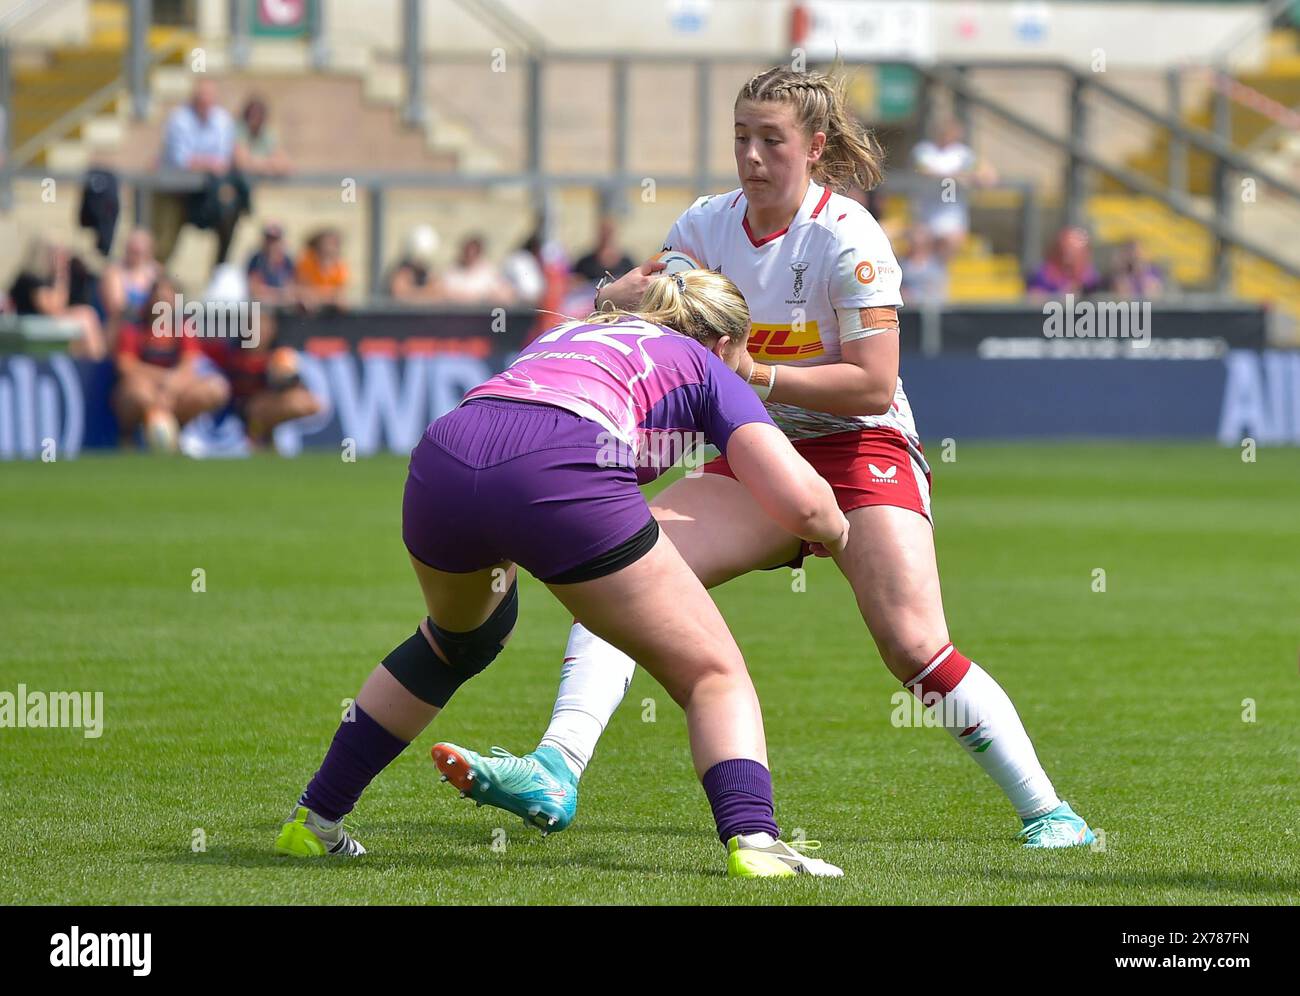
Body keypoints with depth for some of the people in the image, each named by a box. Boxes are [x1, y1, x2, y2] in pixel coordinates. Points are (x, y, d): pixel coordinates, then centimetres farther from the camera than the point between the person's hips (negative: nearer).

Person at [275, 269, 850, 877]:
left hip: (440, 459, 5)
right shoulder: (707, 369, 26)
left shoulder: (561, 334, 40)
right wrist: (833, 530, 36)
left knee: (455, 641, 36)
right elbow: (803, 505, 14)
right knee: (713, 676, 9)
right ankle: (753, 841, -14)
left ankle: (312, 823, 40)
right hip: (560, 476, -5)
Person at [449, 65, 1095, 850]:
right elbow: (614, 303, 10)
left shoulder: (849, 239, -15)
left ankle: (1047, 812, -8)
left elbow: (874, 385, -19)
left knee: (916, 648, -20)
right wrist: (627, 293, -14)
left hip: (859, 452, -5)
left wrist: (757, 375, -26)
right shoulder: (711, 223, 2)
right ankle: (556, 769, -27)